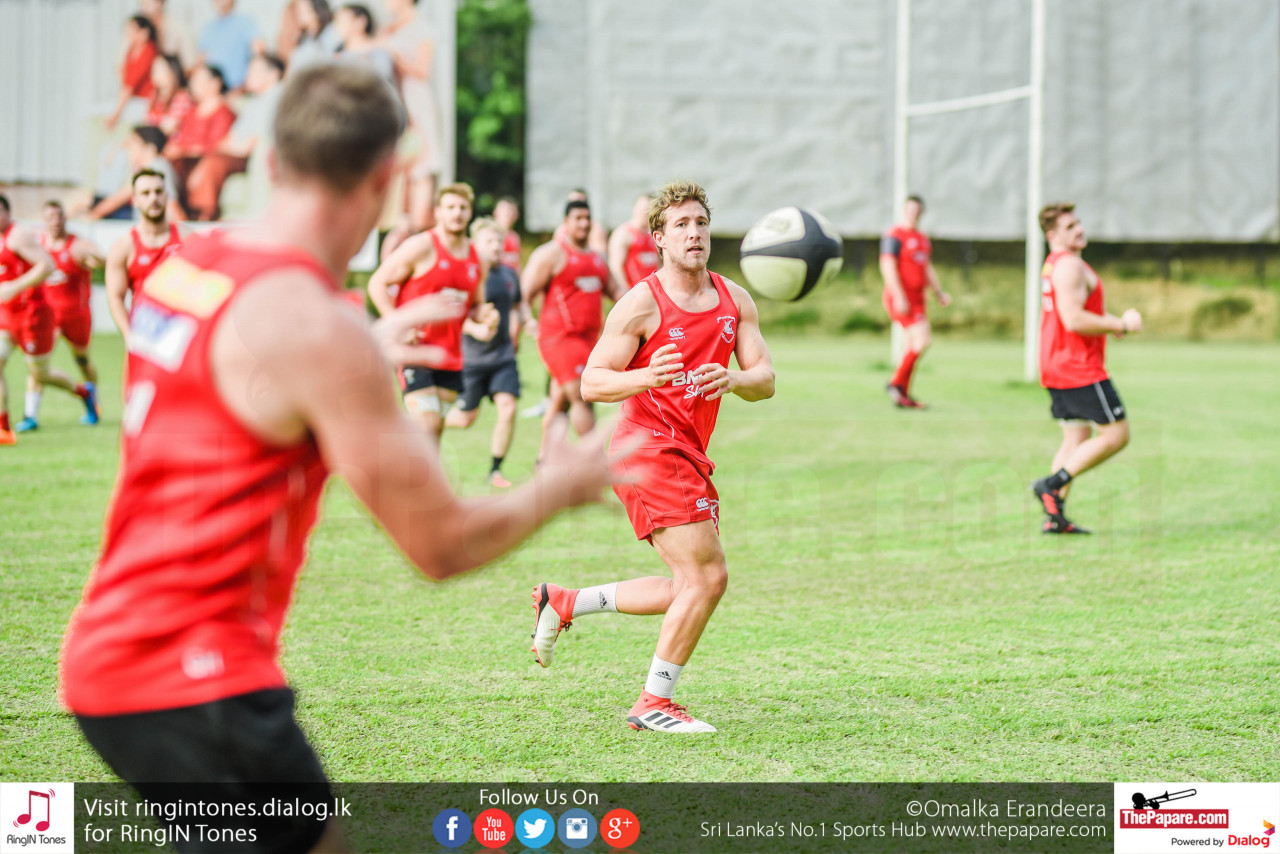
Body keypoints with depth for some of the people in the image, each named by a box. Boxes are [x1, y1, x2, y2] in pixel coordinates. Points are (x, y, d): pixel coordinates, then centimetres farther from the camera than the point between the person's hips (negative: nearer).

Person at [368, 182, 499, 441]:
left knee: (437, 429, 7)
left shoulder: (478, 261, 13)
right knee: (426, 425, -16)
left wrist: (484, 316, 1)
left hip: (451, 356, 7)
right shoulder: (420, 248, -7)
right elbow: (378, 283, -5)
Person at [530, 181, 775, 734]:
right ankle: (654, 703, -2)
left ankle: (563, 604, 24)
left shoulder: (735, 301, 9)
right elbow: (591, 382, -11)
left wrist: (732, 380, -19)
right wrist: (647, 377, -30)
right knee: (708, 577, -13)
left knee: (690, 589, 11)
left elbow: (765, 380, 4)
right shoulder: (642, 304, -10)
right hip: (649, 446, -8)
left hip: (689, 456, 8)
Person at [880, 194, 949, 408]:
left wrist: (938, 293, 16)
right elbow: (888, 267, -17)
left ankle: (903, 395, 12)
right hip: (901, 298, -9)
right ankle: (896, 383, -10)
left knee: (913, 346, 8)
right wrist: (899, 296, -24)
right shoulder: (895, 236, -9)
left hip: (917, 299, 9)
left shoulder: (922, 239, 19)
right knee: (921, 339, -19)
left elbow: (928, 269, 27)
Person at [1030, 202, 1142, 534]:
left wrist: (1115, 322, 15)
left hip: (1057, 367, 10)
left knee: (1077, 439, 11)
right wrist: (1121, 326, -16)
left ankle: (1055, 517, 6)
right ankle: (1052, 484, -9)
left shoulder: (1055, 265, 18)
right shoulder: (1069, 266, -16)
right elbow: (1073, 320, -25)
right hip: (1079, 369, -10)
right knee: (1116, 435, -5)